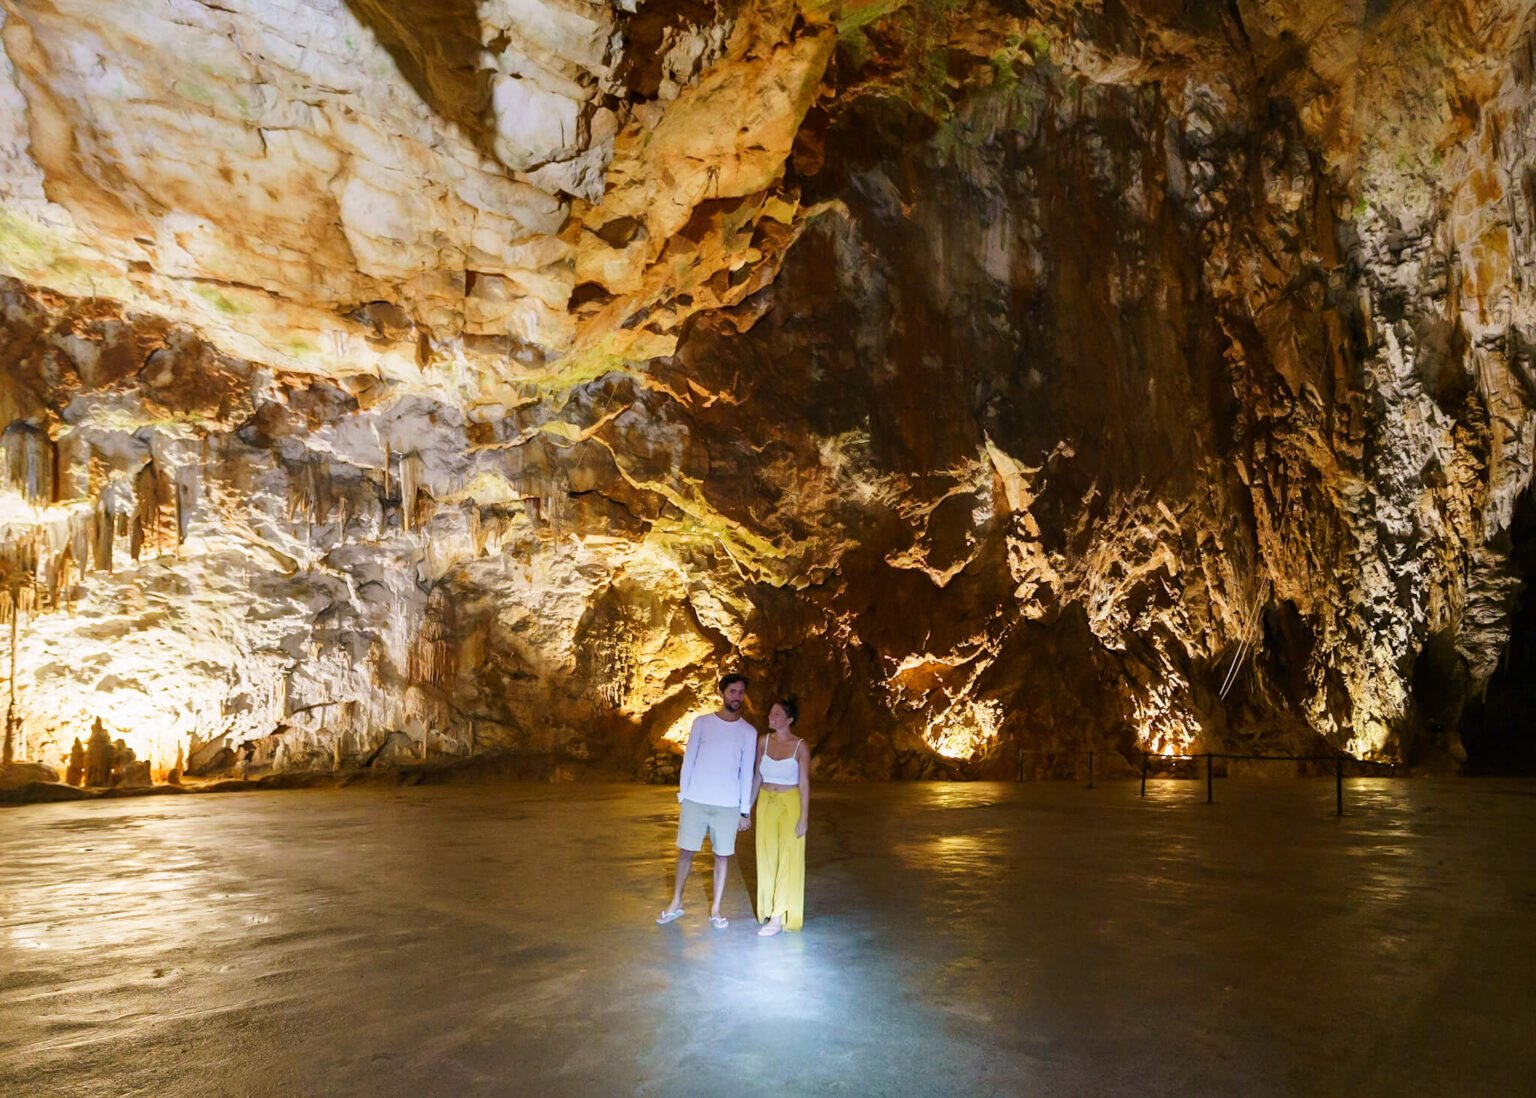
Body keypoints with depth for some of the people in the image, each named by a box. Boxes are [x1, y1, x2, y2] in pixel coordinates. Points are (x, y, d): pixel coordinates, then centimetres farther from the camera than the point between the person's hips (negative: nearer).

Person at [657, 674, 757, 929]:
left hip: (728, 805, 0)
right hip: (695, 801, 0)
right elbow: (688, 761, 4)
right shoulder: (702, 723, 1)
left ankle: (716, 909, 17)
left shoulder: (749, 732, 2)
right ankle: (676, 902, 23)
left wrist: (746, 810, 2)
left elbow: (747, 772, 4)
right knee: (686, 851, 6)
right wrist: (683, 797, 0)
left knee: (723, 855, 5)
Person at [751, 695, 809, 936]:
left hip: (790, 803, -4)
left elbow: (804, 784, -9)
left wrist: (804, 817, -12)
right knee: (766, 857, 8)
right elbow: (757, 777, 8)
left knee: (788, 859, -3)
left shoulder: (800, 746, -10)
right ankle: (769, 909, 21)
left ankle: (779, 916, -1)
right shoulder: (764, 741, 1)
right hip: (766, 803, 4)